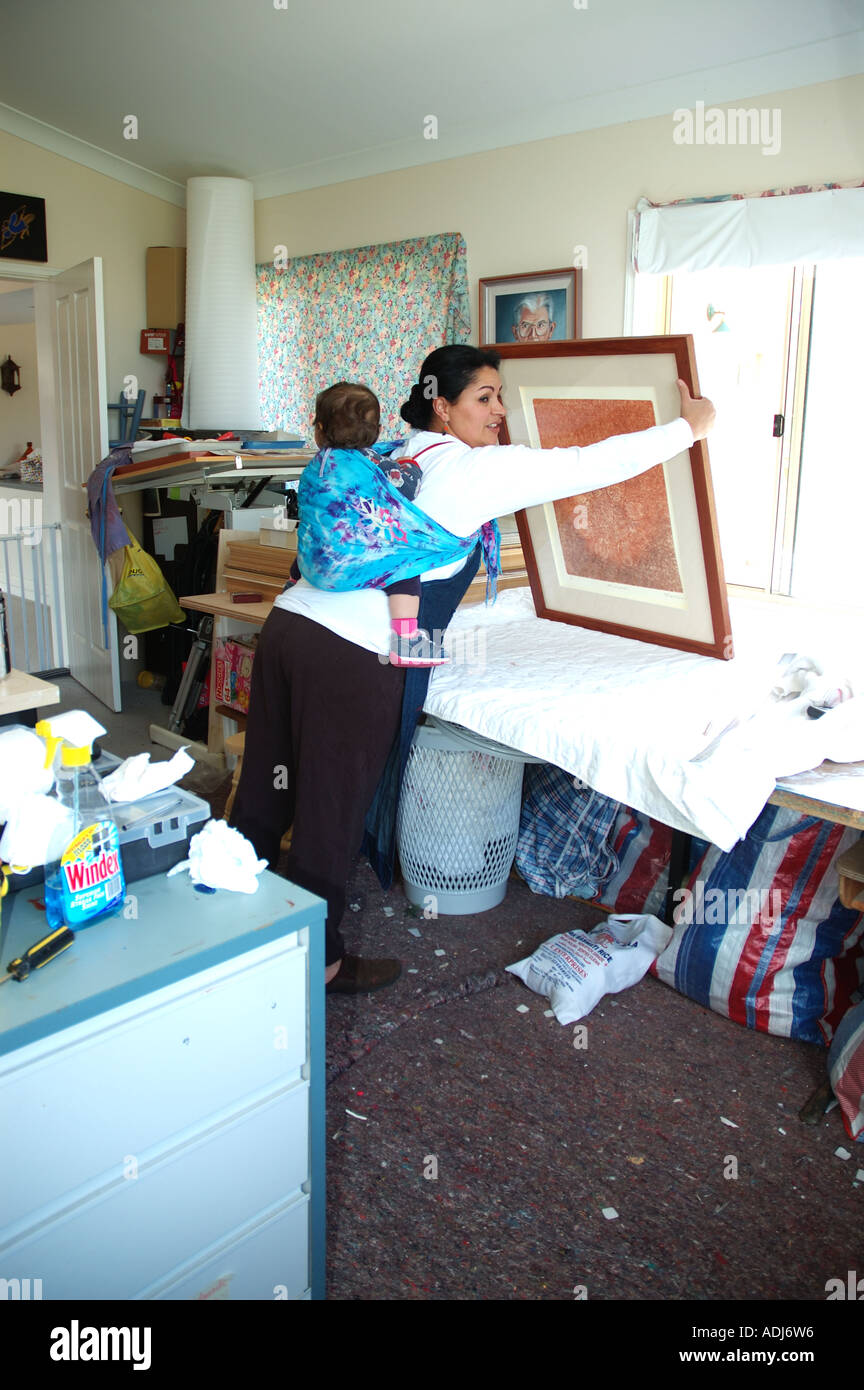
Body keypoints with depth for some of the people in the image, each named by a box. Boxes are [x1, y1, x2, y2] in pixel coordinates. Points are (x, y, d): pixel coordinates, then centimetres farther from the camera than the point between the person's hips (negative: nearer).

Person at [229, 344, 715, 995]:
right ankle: (320, 961, 22)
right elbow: (591, 465, -1)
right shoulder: (478, 468, -3)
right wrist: (690, 426, 10)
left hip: (289, 623, 8)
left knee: (265, 795, 17)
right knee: (330, 815, 5)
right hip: (350, 656, -8)